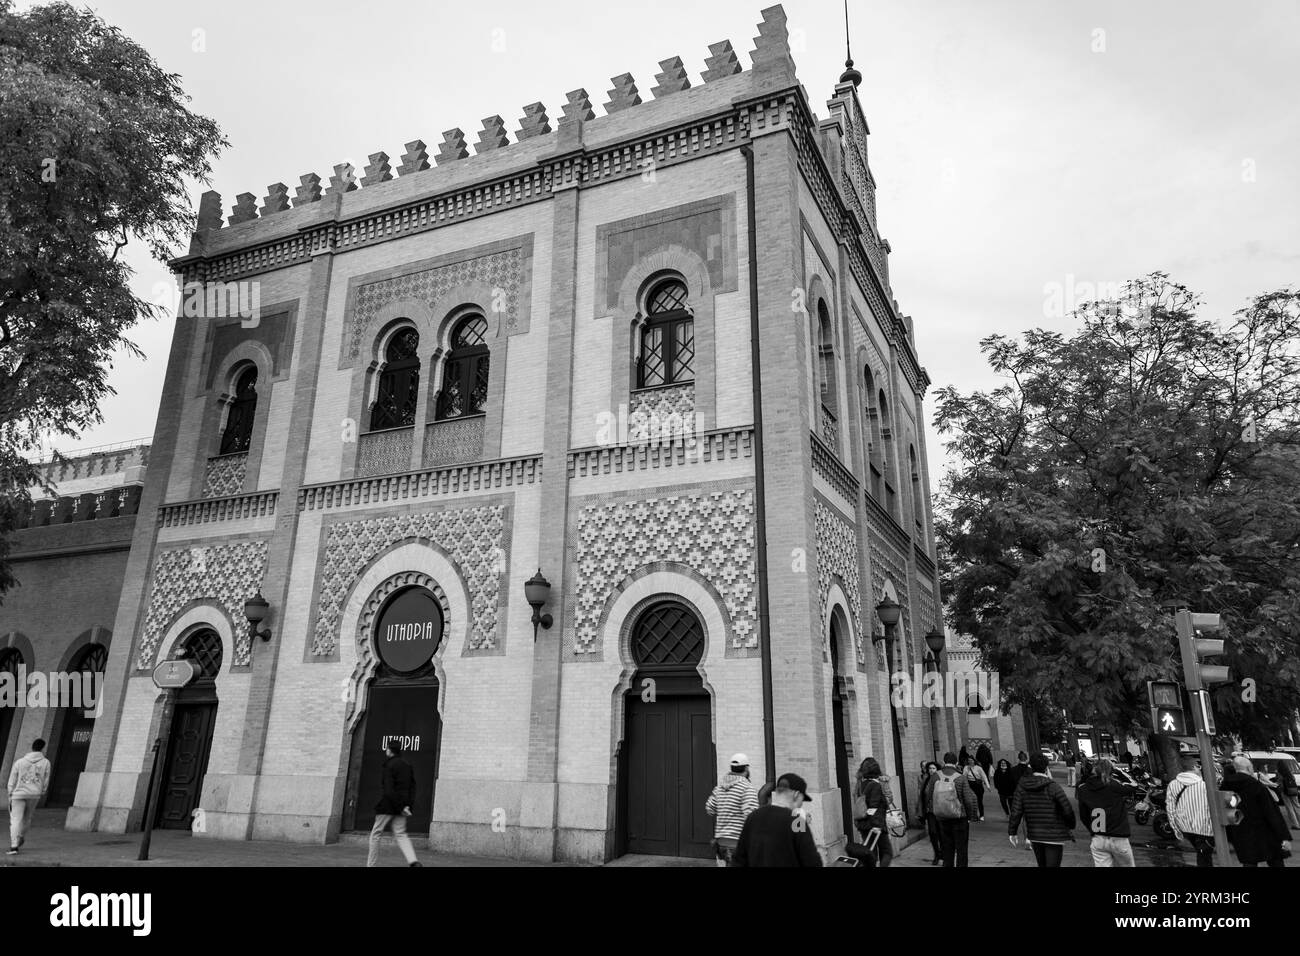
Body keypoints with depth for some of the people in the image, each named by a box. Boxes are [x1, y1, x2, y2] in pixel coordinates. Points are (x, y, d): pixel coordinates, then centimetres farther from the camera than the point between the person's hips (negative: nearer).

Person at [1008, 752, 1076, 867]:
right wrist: (1071, 827, 4)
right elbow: (1067, 810, -15)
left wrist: (1012, 832, 3)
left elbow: (1016, 811, -5)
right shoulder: (1053, 787, -15)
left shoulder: (1022, 786, -4)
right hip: (1054, 836, -4)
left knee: (1042, 864, 21)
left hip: (1034, 835, 4)